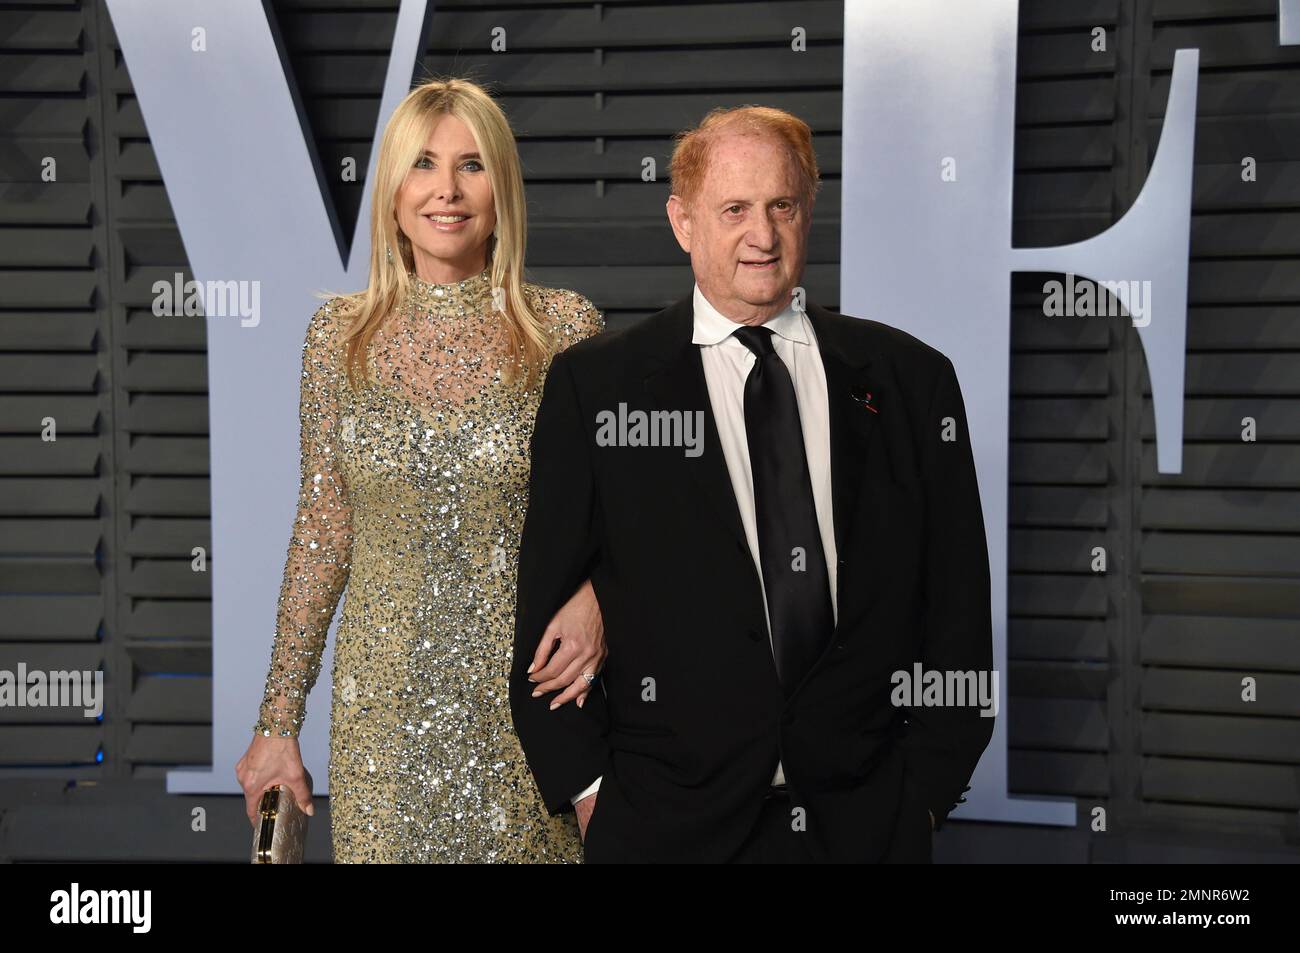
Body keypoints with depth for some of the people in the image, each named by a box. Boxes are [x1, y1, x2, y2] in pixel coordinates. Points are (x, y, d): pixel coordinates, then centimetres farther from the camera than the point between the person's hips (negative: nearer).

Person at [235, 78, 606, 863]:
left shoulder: (566, 327, -5)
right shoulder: (340, 333, 1)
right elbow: (323, 532, 5)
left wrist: (597, 595, -16)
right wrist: (278, 722, 5)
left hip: (525, 687, -1)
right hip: (385, 699, 1)